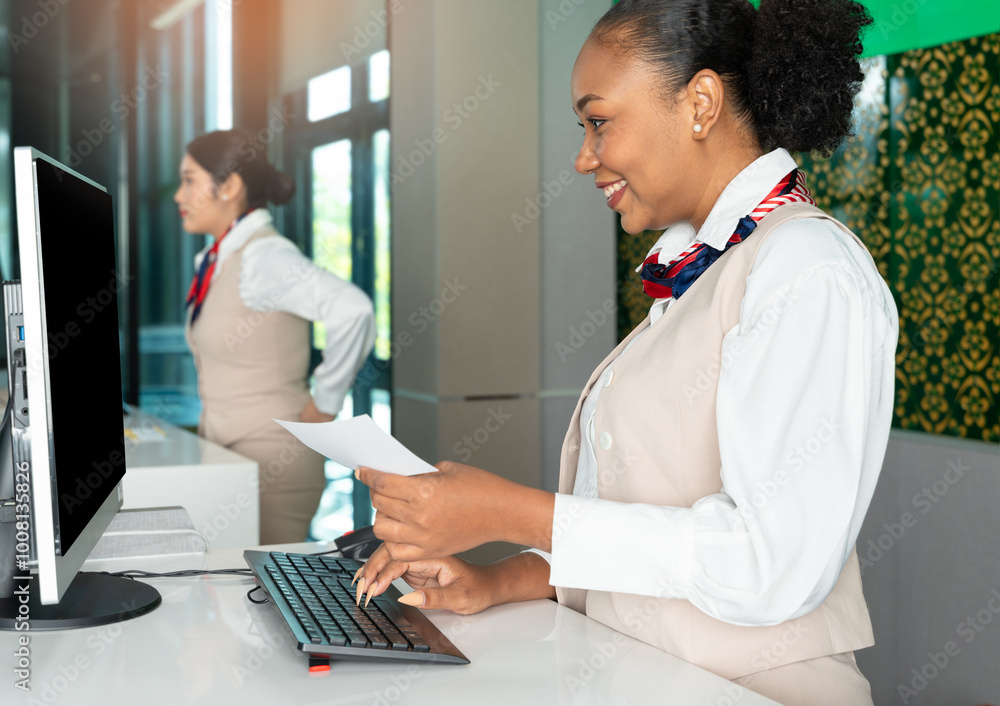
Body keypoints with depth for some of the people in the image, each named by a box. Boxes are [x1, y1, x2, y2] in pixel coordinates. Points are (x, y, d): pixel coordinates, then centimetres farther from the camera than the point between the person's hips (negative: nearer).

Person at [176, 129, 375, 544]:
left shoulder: (262, 256, -17)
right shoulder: (217, 259, 11)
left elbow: (353, 310, -31)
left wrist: (324, 405, -21)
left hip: (269, 459, -9)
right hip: (225, 455, 9)